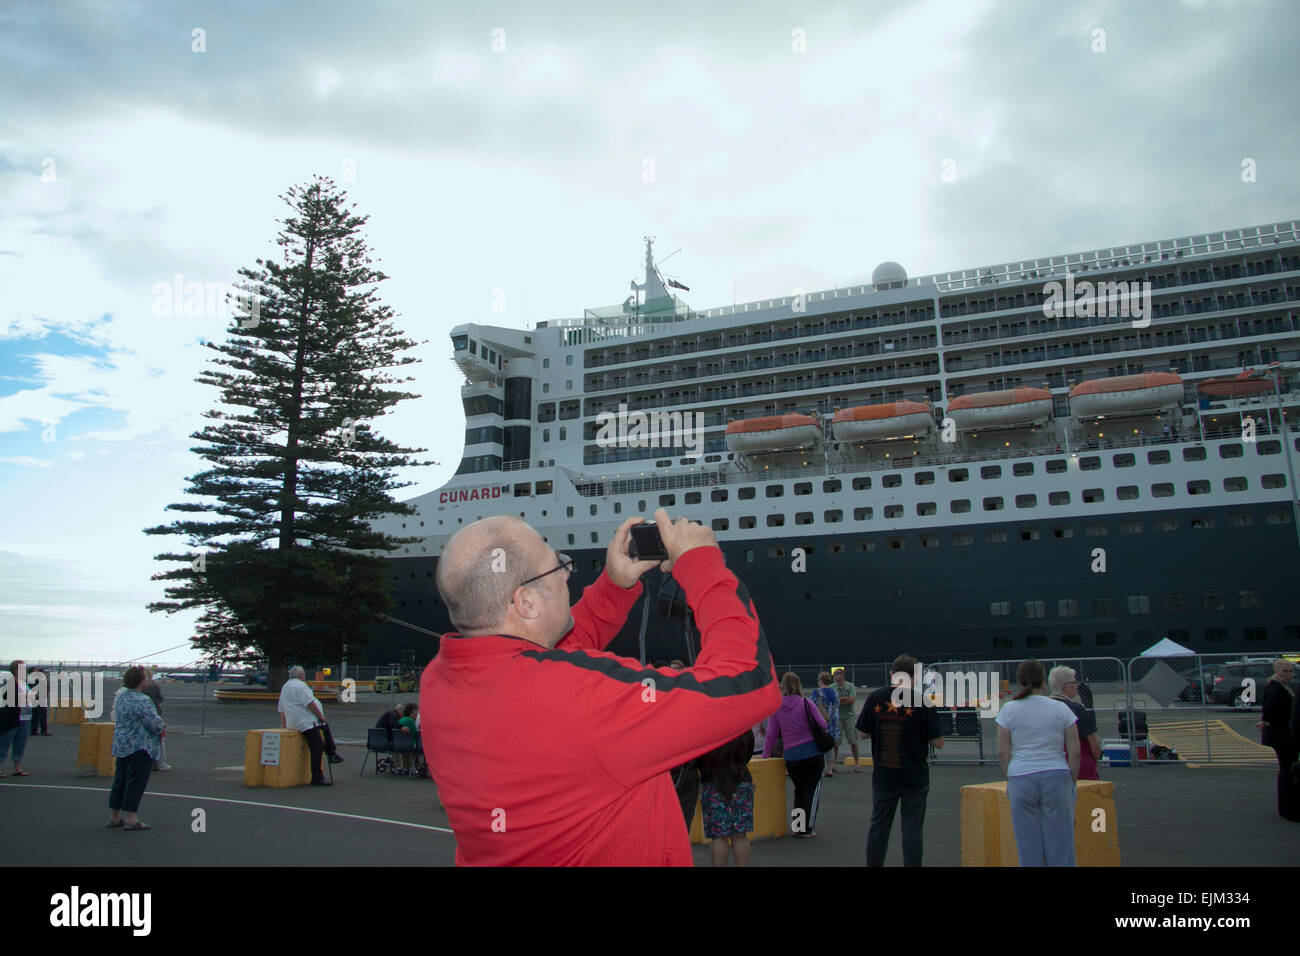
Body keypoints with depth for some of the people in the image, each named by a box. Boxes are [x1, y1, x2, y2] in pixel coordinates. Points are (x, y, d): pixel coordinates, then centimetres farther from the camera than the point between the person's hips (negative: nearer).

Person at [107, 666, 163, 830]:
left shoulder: (121, 697, 11)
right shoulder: (142, 701, -19)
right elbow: (155, 724, -21)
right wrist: (162, 727, 4)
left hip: (121, 745, 9)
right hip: (140, 746, -9)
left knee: (121, 780, 15)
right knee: (136, 782, -4)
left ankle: (114, 817, 21)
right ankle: (130, 819, -4)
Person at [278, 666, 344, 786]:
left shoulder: (285, 686, 19)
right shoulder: (300, 685, -12)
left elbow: (281, 710, 24)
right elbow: (310, 704, -18)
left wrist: (284, 726, 29)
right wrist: (320, 715, -8)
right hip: (307, 723, -11)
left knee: (325, 727, 26)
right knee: (318, 748, -12)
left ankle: (332, 754, 29)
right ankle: (317, 778, -15)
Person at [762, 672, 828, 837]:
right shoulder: (806, 703, -7)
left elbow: (772, 735, 1)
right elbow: (822, 725, -4)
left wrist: (766, 754, 13)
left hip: (791, 757, 2)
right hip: (813, 754, -2)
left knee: (799, 790, 20)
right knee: (811, 790, 10)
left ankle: (796, 827, 18)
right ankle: (806, 829, 9)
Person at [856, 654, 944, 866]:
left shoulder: (875, 698, -4)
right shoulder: (922, 702, -11)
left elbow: (863, 733, 3)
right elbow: (938, 743, -7)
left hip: (883, 775, 2)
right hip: (914, 777, -2)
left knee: (878, 825, 14)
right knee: (912, 828, 6)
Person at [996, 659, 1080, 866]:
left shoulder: (1009, 709, 0)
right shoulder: (1061, 709, 1)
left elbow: (1002, 752, -1)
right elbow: (1075, 752, 1)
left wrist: (1010, 779, 10)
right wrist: (1071, 781, 11)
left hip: (1021, 779, 0)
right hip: (1057, 777, 0)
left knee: (1029, 849, 6)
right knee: (1060, 847, 6)